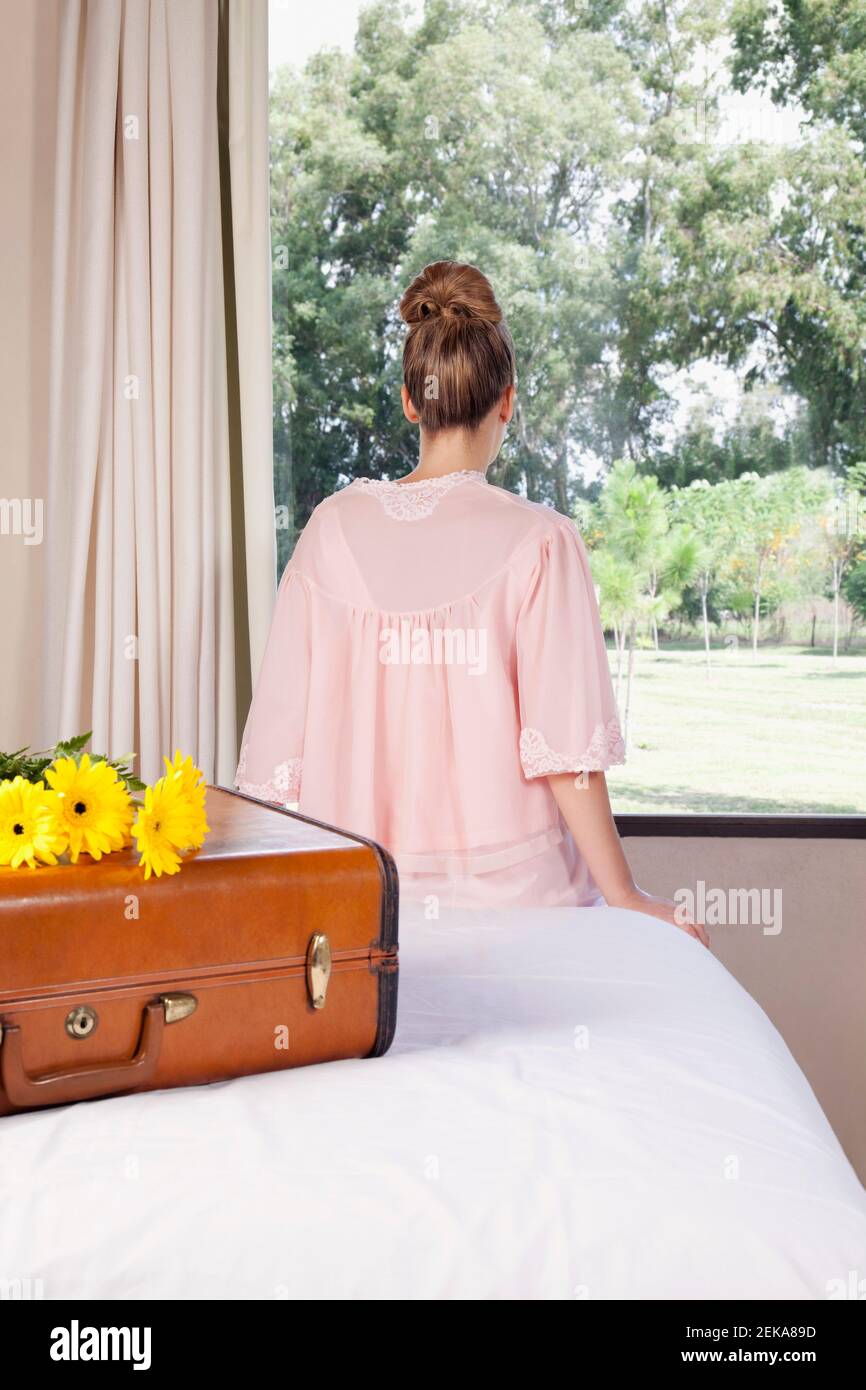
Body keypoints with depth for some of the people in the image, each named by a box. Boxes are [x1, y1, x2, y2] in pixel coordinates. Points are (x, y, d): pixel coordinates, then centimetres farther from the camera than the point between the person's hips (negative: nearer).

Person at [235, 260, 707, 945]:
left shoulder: (333, 529, -1)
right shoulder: (538, 541, -10)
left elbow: (281, 724, 3)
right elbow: (564, 747, -12)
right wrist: (624, 898, -3)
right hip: (513, 889, -2)